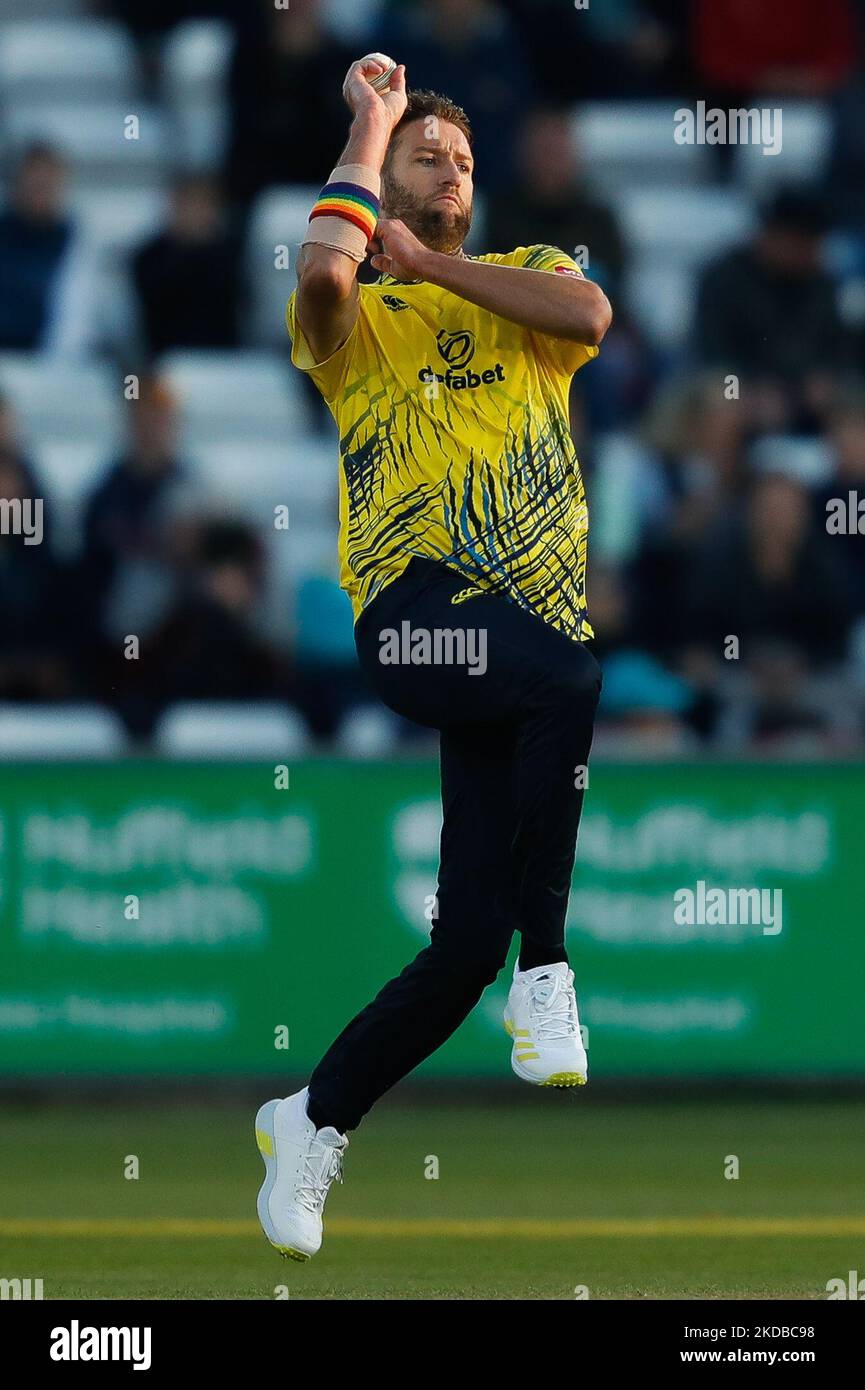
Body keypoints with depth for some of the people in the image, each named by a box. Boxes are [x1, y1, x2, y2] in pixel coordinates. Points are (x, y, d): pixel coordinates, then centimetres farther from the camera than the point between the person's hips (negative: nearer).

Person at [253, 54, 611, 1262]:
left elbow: (589, 315, -4)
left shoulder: (524, 277, 21)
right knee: (572, 676, -37)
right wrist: (372, 119, 0)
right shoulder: (357, 317, 12)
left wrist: (432, 262, 1)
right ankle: (545, 977, -27)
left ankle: (314, 1120, 14)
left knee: (471, 936, -3)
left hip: (532, 622, 3)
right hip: (414, 613, -3)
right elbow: (323, 269, -14)